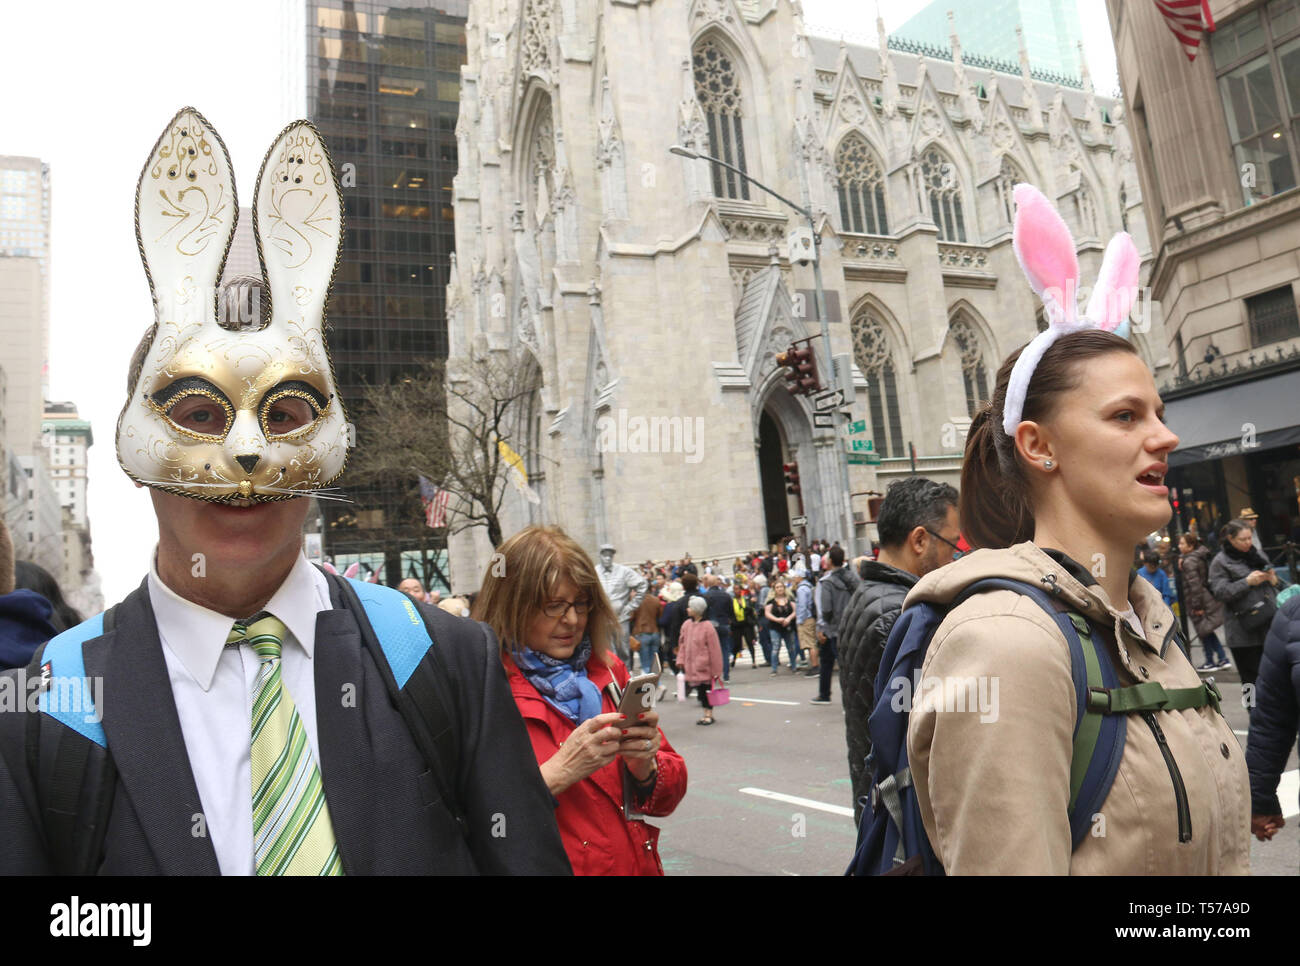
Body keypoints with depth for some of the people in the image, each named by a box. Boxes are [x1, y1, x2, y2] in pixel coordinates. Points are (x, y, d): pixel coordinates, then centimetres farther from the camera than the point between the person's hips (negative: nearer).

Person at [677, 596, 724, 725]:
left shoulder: (707, 626, -16)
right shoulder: (686, 625, 3)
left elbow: (714, 648, -12)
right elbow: (683, 644, 13)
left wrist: (716, 669, -10)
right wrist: (681, 659, 4)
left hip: (704, 666, -6)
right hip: (692, 666, 6)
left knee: (706, 689, 3)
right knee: (700, 690, 12)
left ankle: (709, 714, 15)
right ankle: (706, 713, 24)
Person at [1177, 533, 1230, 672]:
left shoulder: (1189, 562, -19)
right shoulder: (1201, 556, 8)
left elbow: (1194, 585, -23)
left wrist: (1196, 606, -20)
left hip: (1201, 602, -9)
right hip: (1211, 598, 9)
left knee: (1203, 631, 5)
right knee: (1207, 631, 18)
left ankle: (1210, 662, 15)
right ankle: (1223, 659, 20)